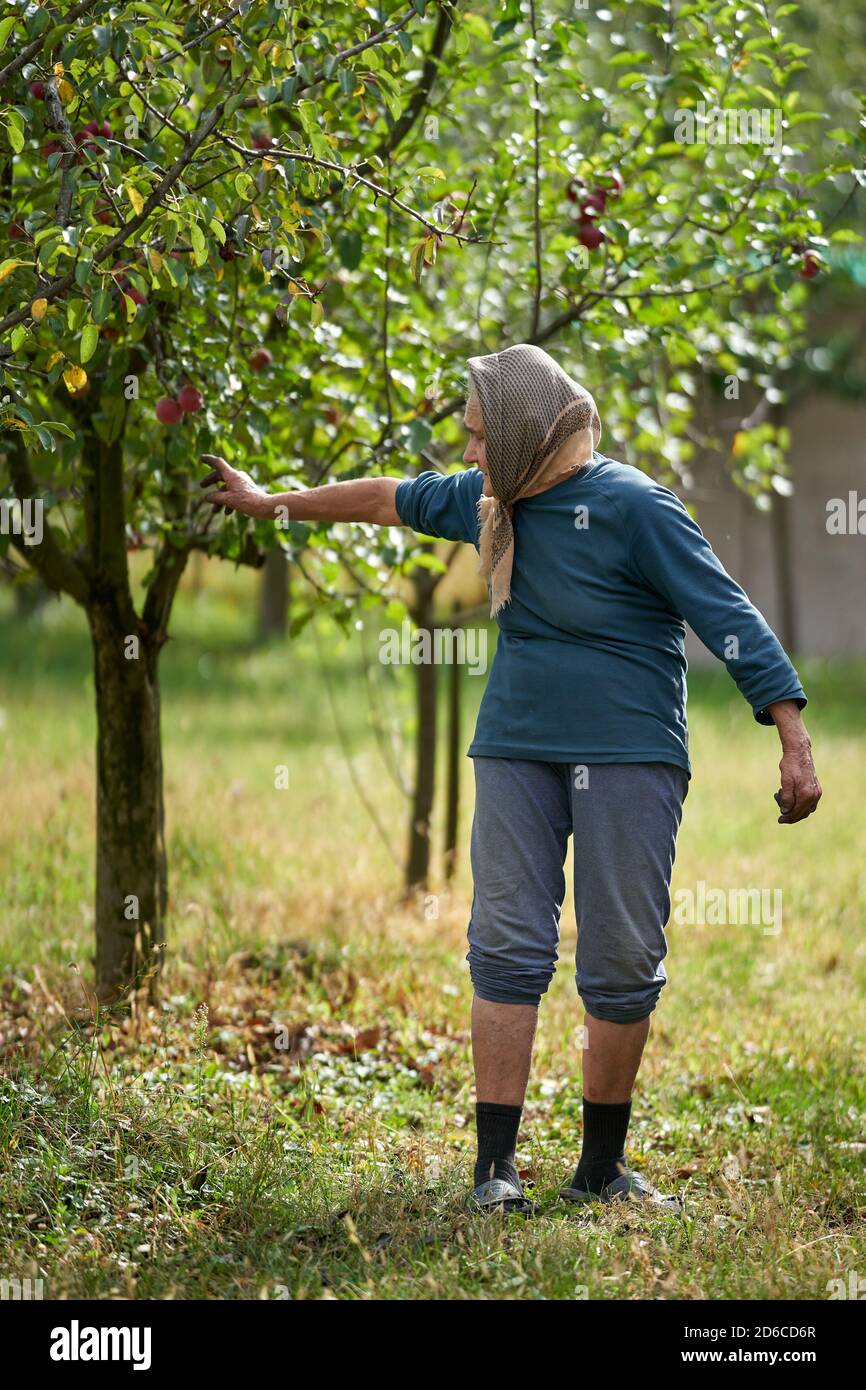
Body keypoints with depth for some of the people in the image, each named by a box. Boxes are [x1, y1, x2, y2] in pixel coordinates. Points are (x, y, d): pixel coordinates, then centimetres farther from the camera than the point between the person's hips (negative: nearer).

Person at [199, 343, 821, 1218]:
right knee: (506, 949, -3)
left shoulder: (632, 506, -11)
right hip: (518, 751, 5)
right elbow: (392, 499, 26)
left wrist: (795, 744, -18)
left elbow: (729, 619, -12)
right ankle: (495, 1168, -1)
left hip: (629, 757, -5)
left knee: (622, 963, -2)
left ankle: (601, 1167, 11)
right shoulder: (490, 500, 9)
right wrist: (271, 503, 35)